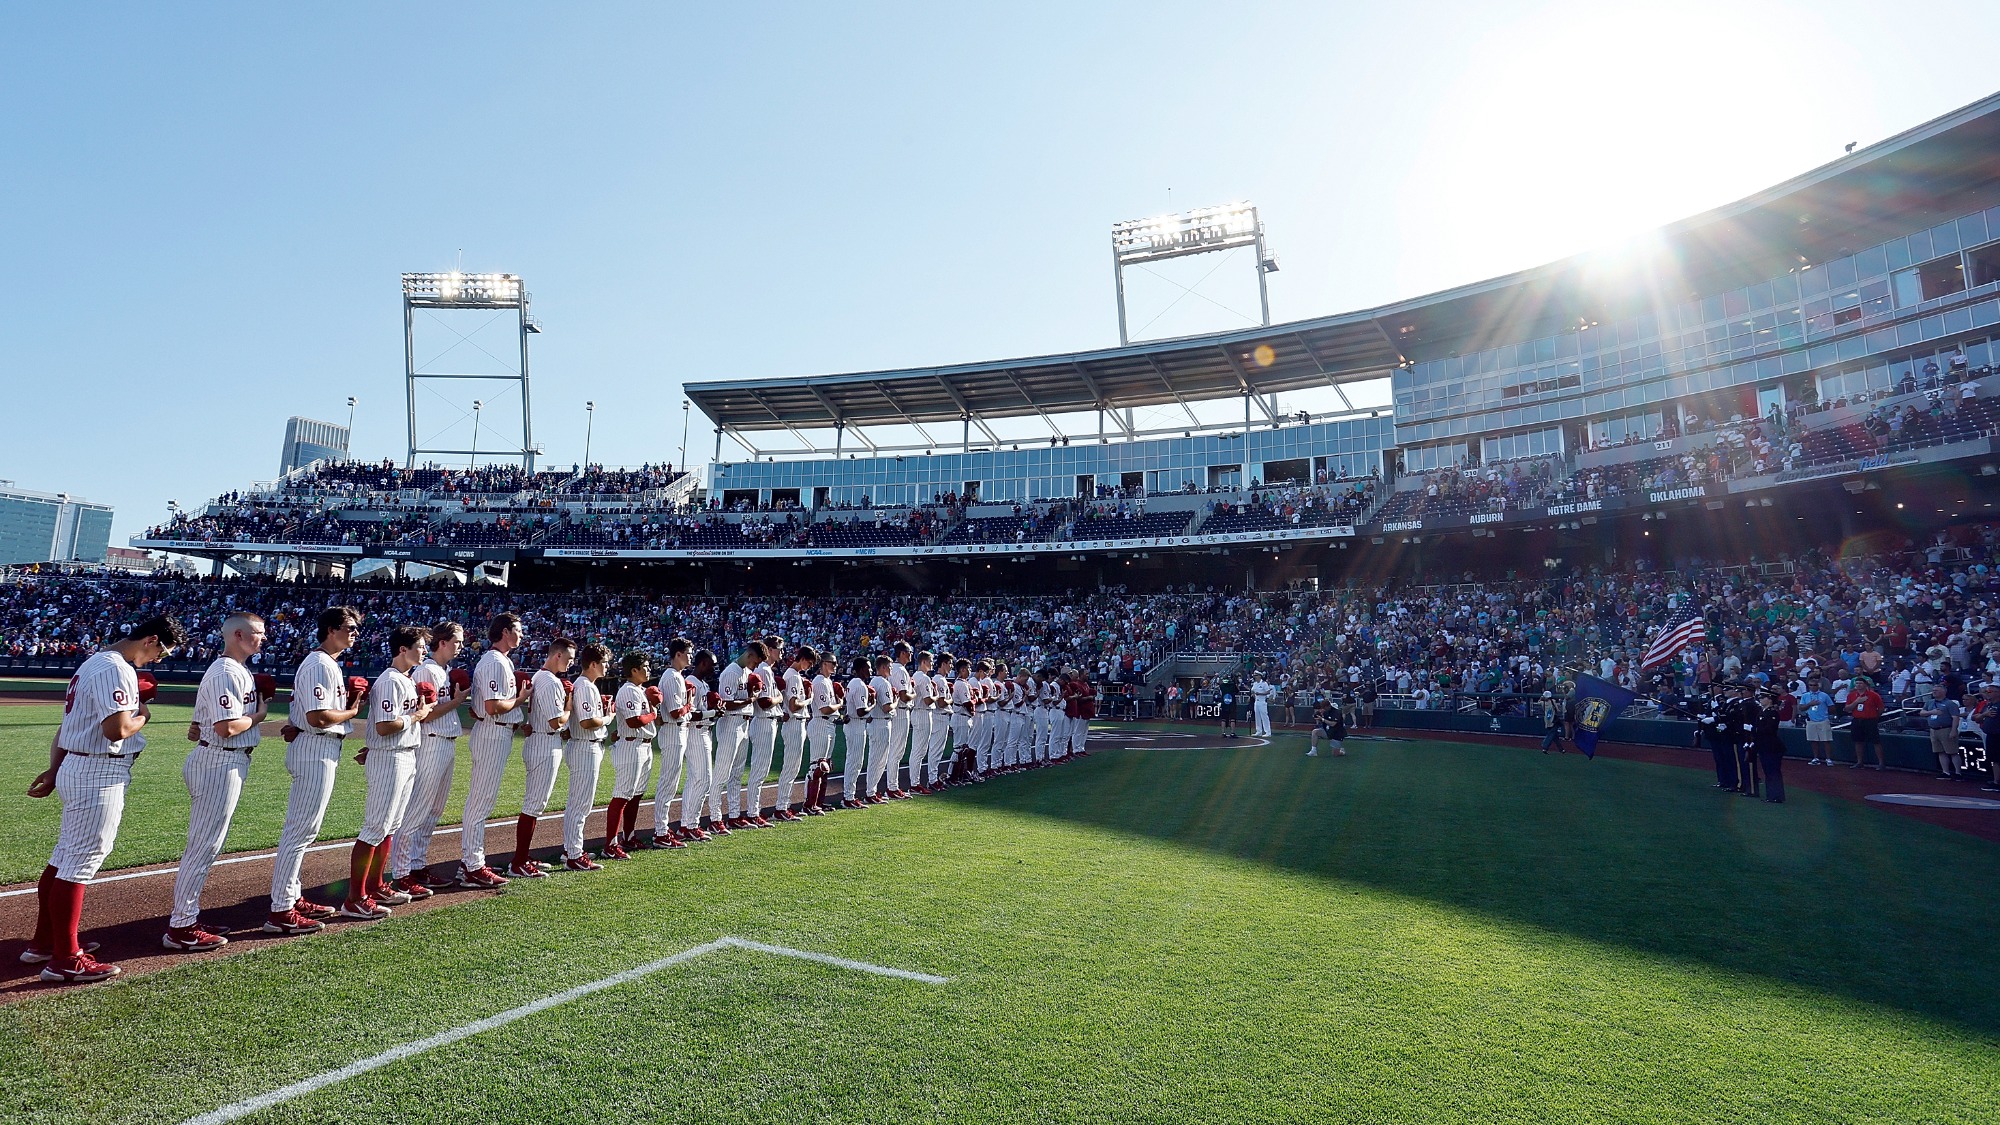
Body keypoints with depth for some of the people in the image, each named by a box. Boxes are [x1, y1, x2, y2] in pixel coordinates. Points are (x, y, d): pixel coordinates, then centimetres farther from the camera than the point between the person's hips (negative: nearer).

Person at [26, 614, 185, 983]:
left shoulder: (94, 662, 16)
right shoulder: (117, 670, -19)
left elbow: (69, 723, 19)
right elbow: (117, 729, -26)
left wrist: (54, 770, 22)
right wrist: (143, 715, -7)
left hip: (73, 768, 11)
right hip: (100, 775, -11)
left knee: (64, 856, 18)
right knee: (82, 861, -5)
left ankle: (45, 943, 29)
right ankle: (65, 960, 1)